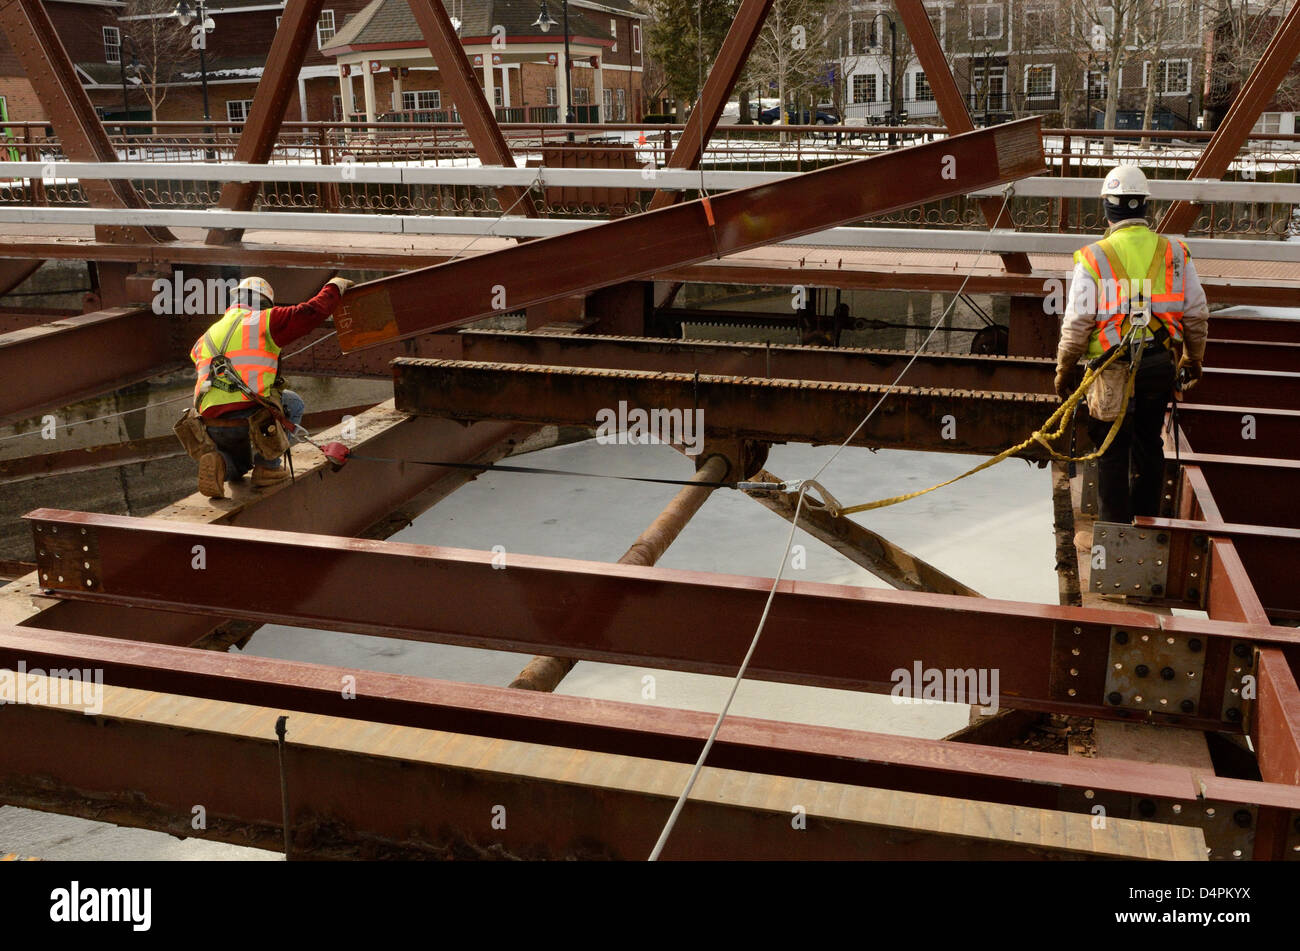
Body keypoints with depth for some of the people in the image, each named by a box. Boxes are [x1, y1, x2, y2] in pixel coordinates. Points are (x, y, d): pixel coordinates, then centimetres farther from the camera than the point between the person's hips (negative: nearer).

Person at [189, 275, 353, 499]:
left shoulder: (205, 339, 25)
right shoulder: (265, 321, 5)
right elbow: (313, 312, 2)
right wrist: (334, 287, 19)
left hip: (212, 425, 6)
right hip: (249, 418, -6)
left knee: (239, 466, 36)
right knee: (293, 403, 27)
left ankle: (219, 462, -1)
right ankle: (267, 466, 13)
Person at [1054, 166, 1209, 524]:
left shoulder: (1093, 258, -9)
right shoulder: (1175, 253, 1)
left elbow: (1076, 324, -9)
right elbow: (1196, 316, 7)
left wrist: (1064, 370, 3)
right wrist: (1194, 360, 21)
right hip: (1161, 366, 4)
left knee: (1112, 449, 7)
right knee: (1149, 443, 18)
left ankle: (1115, 525, 13)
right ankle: (1147, 519, 29)